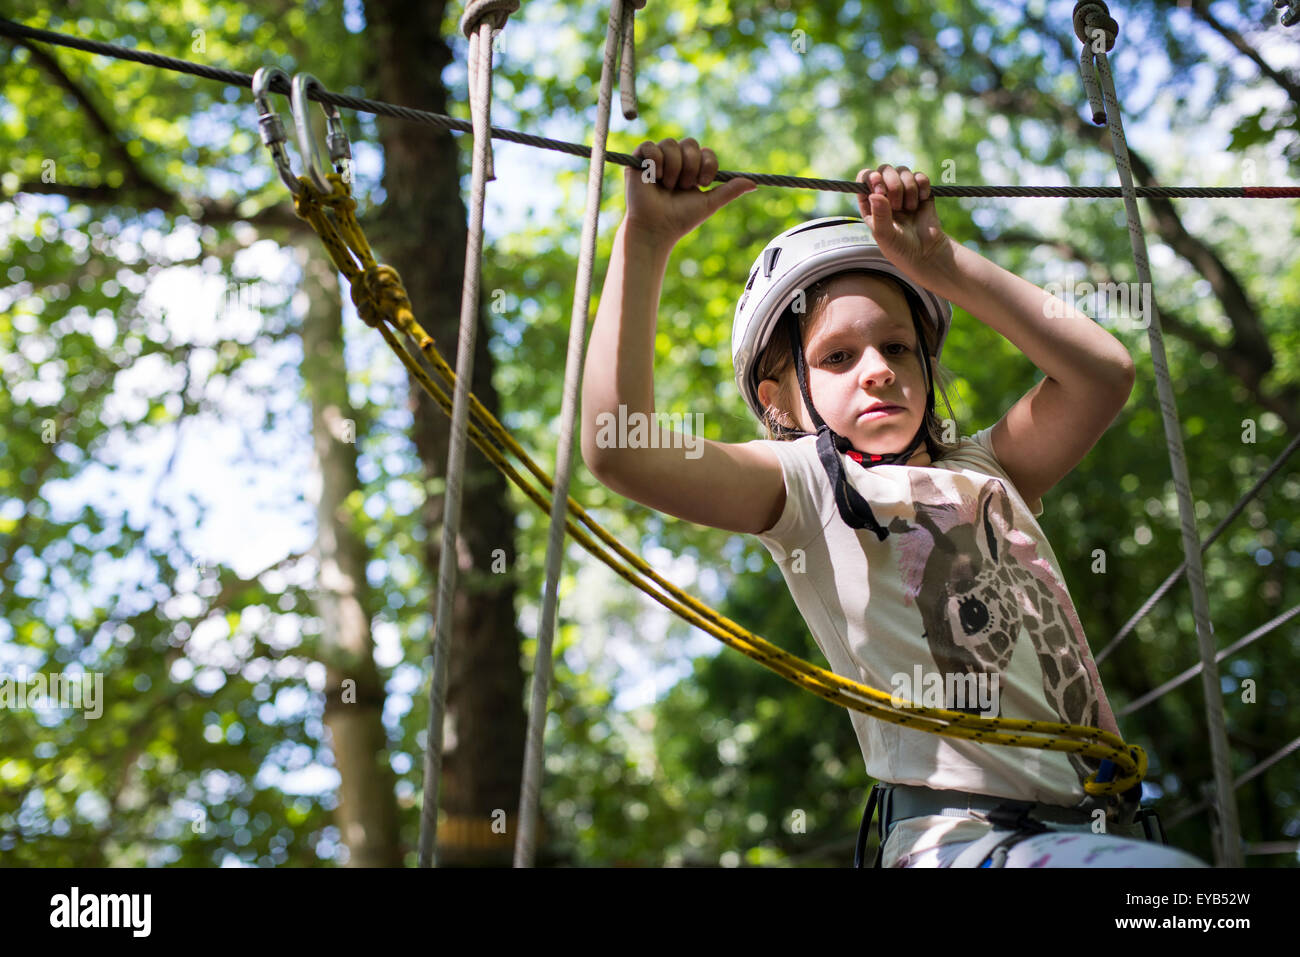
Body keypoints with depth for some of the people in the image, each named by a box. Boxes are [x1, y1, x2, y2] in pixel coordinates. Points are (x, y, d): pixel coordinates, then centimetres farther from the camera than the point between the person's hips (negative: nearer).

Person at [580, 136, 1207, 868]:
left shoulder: (980, 470, 23)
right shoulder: (802, 481, 7)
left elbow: (1104, 371, 9)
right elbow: (619, 448, -8)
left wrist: (938, 262, 7)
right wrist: (646, 237, -7)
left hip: (1103, 820, 7)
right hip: (962, 835, -7)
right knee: (1165, 866, -30)